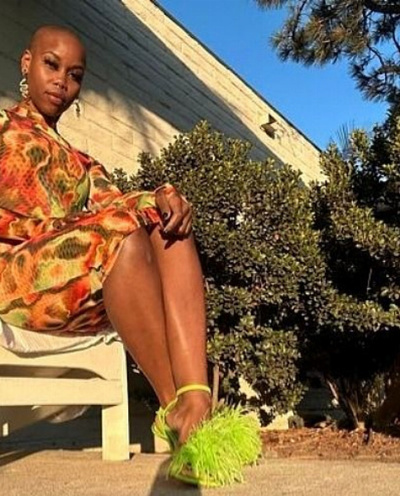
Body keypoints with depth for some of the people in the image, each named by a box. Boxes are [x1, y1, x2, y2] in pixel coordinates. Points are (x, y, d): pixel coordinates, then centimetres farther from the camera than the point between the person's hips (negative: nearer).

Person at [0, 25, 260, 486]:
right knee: (119, 229, -31)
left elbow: (111, 202, 8)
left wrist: (164, 197, -14)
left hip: (91, 297, 5)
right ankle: (174, 408, -26)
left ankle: (195, 402, -39)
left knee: (167, 223, -21)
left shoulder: (78, 161, 29)